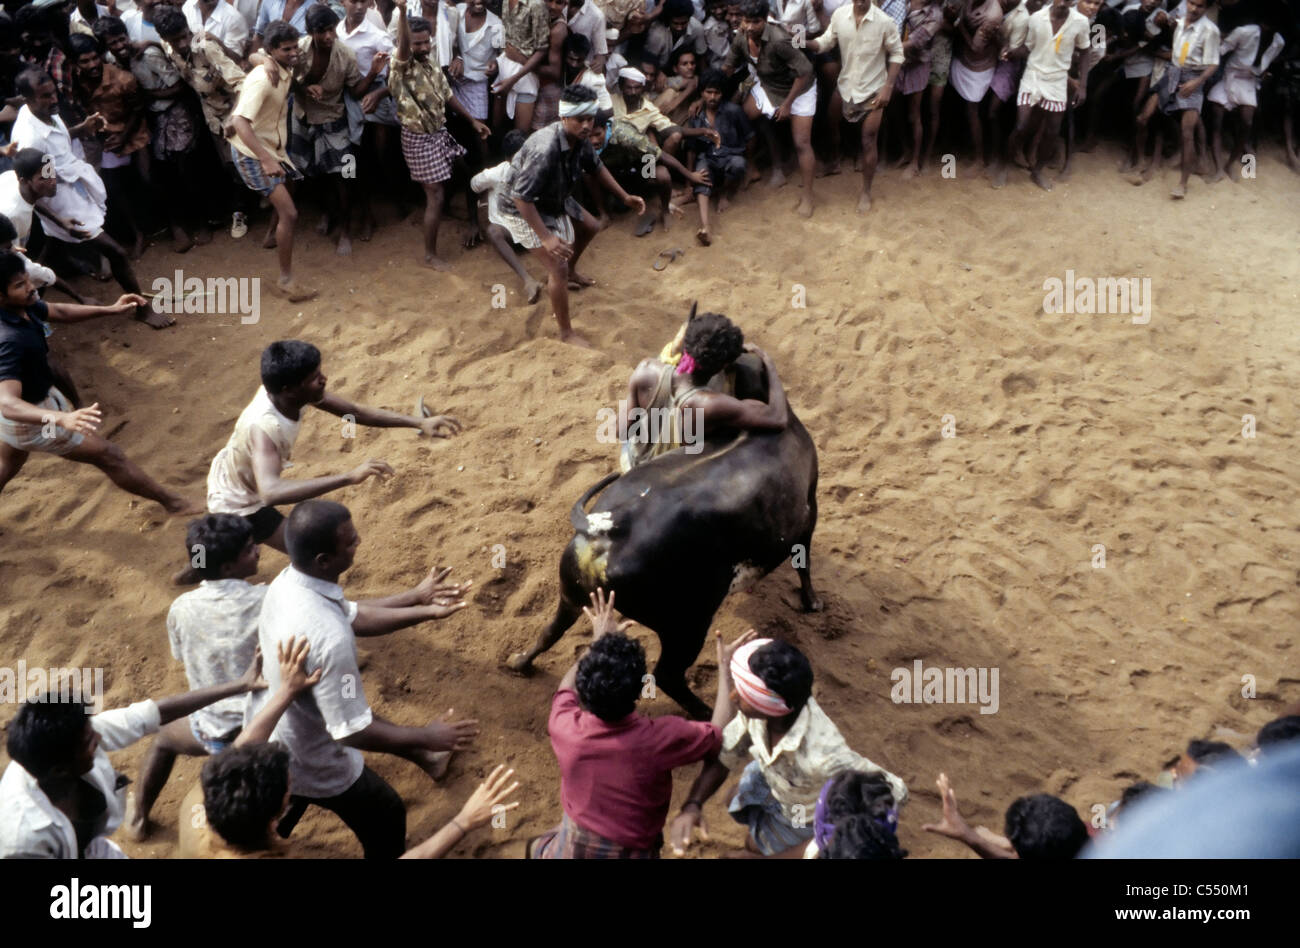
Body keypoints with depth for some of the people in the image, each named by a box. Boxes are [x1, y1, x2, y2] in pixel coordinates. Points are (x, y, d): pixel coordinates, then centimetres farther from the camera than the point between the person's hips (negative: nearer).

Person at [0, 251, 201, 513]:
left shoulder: (22, 305, -13)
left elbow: (58, 311, 8)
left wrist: (110, 310, -3)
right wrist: (62, 419, -67)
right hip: (31, 418, -9)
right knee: (109, 455, 6)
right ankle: (172, 502, 24)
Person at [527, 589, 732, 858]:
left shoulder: (565, 728, -20)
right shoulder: (660, 738, -28)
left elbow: (566, 688, 6)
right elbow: (722, 733, -7)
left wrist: (597, 642, 15)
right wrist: (725, 667, 3)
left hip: (569, 851, 2)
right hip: (634, 853, -2)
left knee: (537, 849, 33)